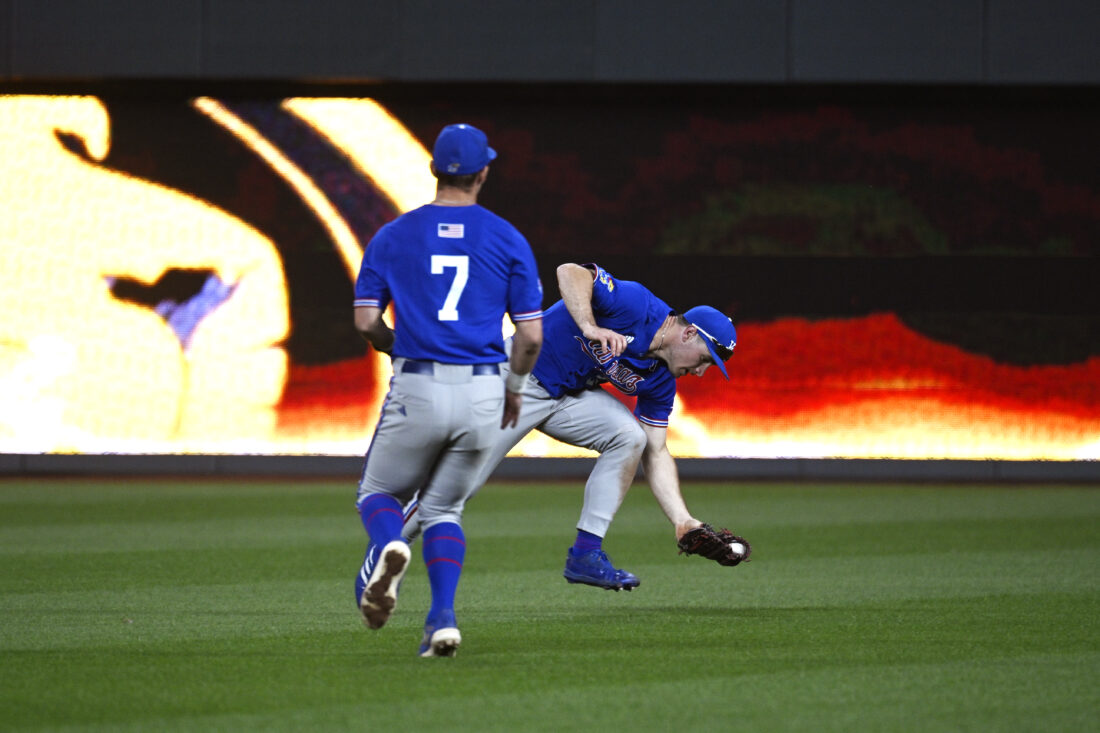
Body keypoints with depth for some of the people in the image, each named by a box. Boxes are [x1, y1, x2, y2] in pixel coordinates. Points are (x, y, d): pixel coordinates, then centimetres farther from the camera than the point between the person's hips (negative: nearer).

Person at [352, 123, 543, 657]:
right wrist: (514, 389, 19)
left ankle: (387, 548, -21)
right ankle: (443, 618, -6)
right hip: (482, 393, 1)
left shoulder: (394, 236, 5)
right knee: (444, 509, 16)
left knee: (378, 493, 16)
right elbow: (531, 334, 1)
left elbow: (366, 321, 1)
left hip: (416, 389, -1)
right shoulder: (508, 240, 5)